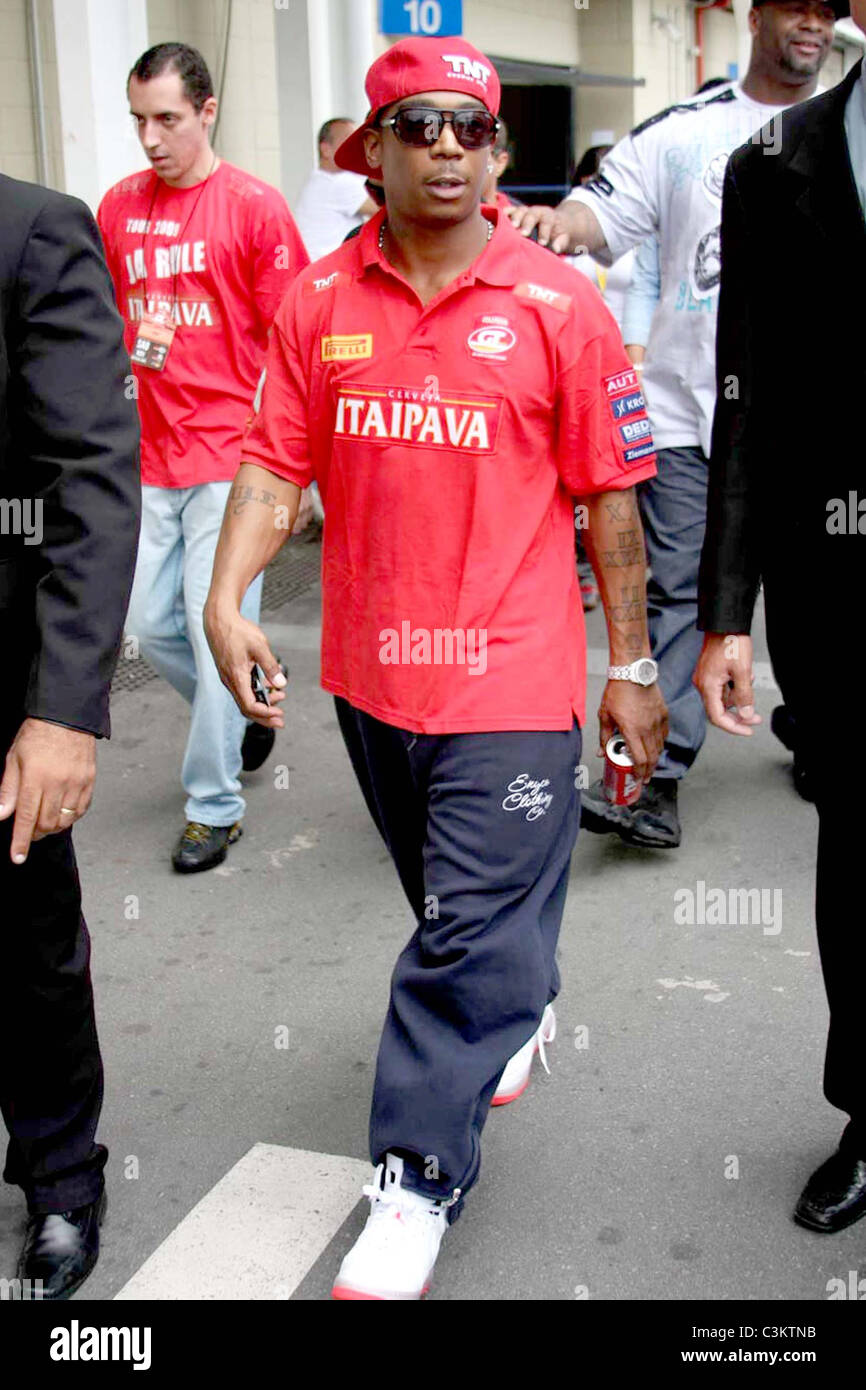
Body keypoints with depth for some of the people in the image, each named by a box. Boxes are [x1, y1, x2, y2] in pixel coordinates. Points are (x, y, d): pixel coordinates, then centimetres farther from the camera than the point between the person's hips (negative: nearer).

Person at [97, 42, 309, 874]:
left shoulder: (254, 206, -6)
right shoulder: (118, 207, 8)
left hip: (231, 455, -5)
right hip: (151, 458, 5)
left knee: (214, 626, -3)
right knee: (151, 623, 9)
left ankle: (214, 806, 11)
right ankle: (249, 700, 36)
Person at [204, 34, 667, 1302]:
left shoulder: (559, 306, -6)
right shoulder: (320, 302, 2)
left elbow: (608, 496, -3)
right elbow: (277, 462, 1)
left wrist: (632, 668, -2)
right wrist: (227, 594, -14)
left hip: (509, 680, -4)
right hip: (373, 671, 4)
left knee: (472, 929, -3)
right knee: (455, 903, 22)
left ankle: (416, 1189, 9)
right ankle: (521, 1011, 51)